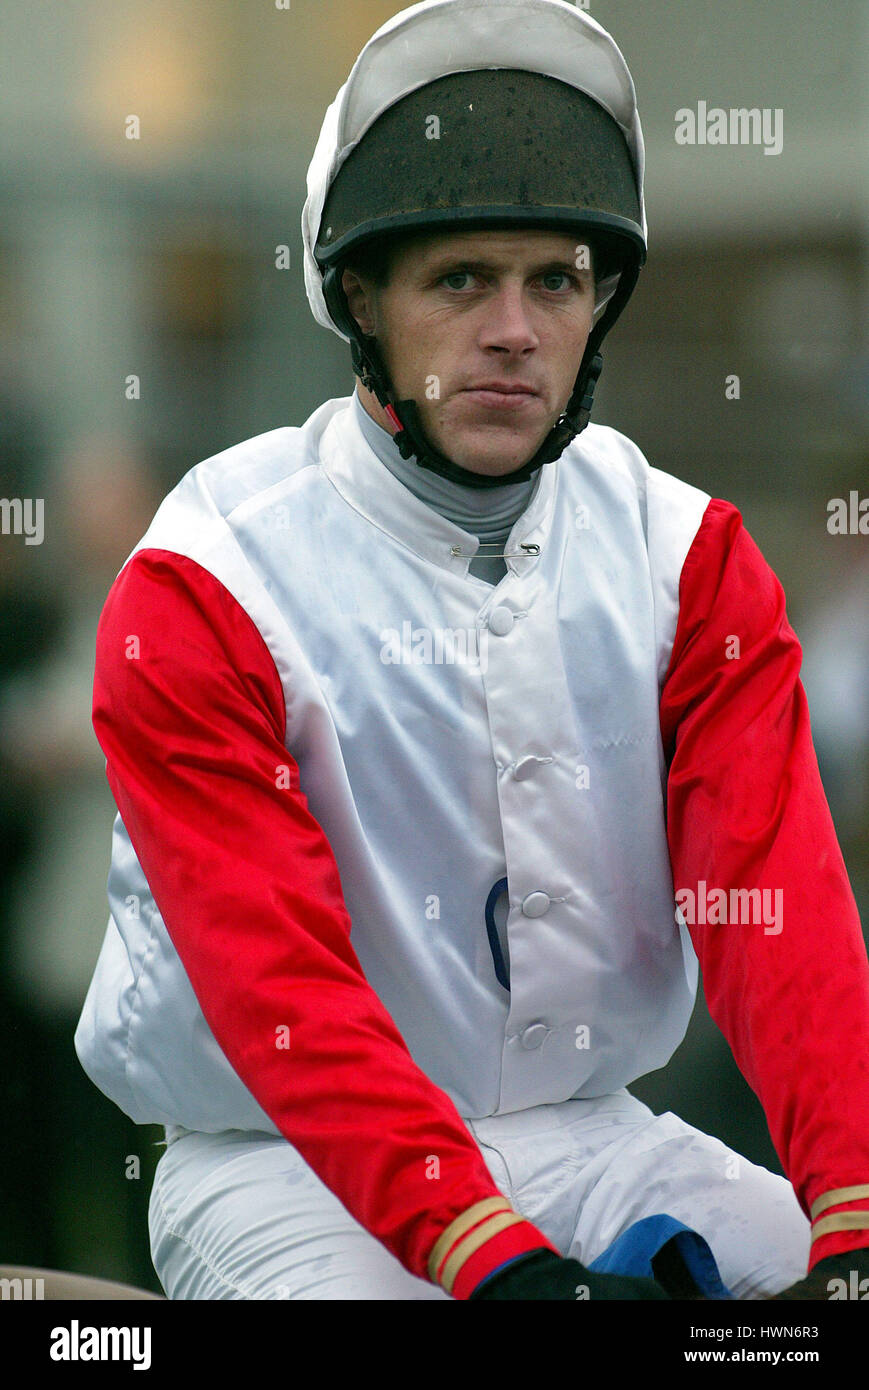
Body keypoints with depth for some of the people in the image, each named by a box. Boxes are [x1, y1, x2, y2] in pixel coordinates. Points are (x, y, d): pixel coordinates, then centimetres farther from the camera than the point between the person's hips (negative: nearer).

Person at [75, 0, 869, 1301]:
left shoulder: (691, 559, 2)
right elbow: (284, 989, -20)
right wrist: (506, 1264, -33)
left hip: (589, 1138, 4)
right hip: (283, 1160, -4)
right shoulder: (202, 592, -11)